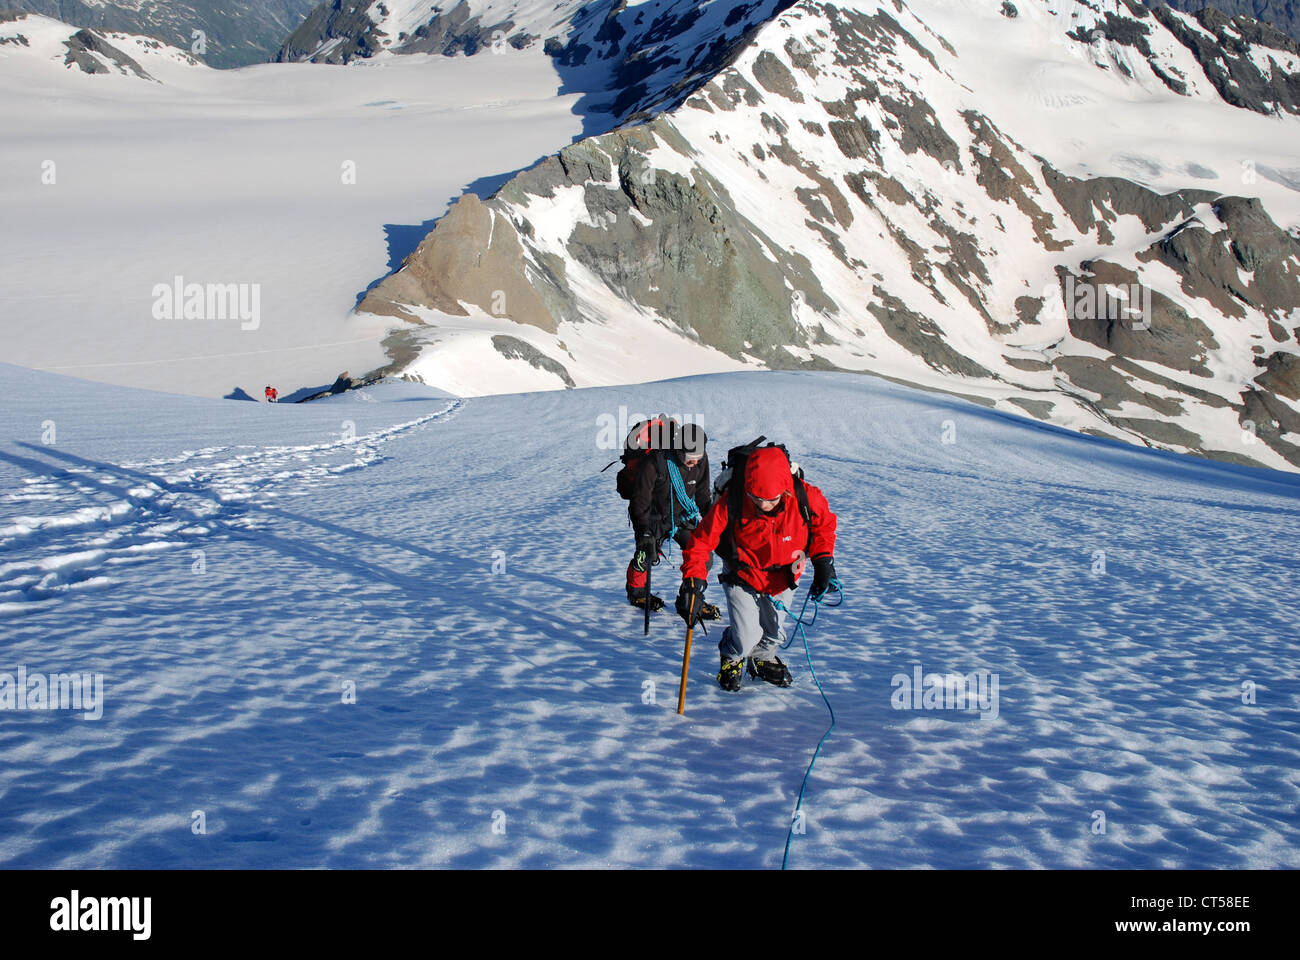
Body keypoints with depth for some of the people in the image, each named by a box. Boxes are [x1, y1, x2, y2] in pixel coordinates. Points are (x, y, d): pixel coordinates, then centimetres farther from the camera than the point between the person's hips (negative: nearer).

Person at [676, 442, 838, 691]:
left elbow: (824, 525, -3)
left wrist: (823, 563, -11)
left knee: (774, 635, 14)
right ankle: (731, 659, 27)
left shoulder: (805, 498, -26)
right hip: (742, 578, -3)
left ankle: (762, 659, 50)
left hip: (782, 579, 3)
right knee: (746, 637, -9)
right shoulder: (731, 503, -31)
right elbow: (701, 542, -23)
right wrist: (693, 584, -33)